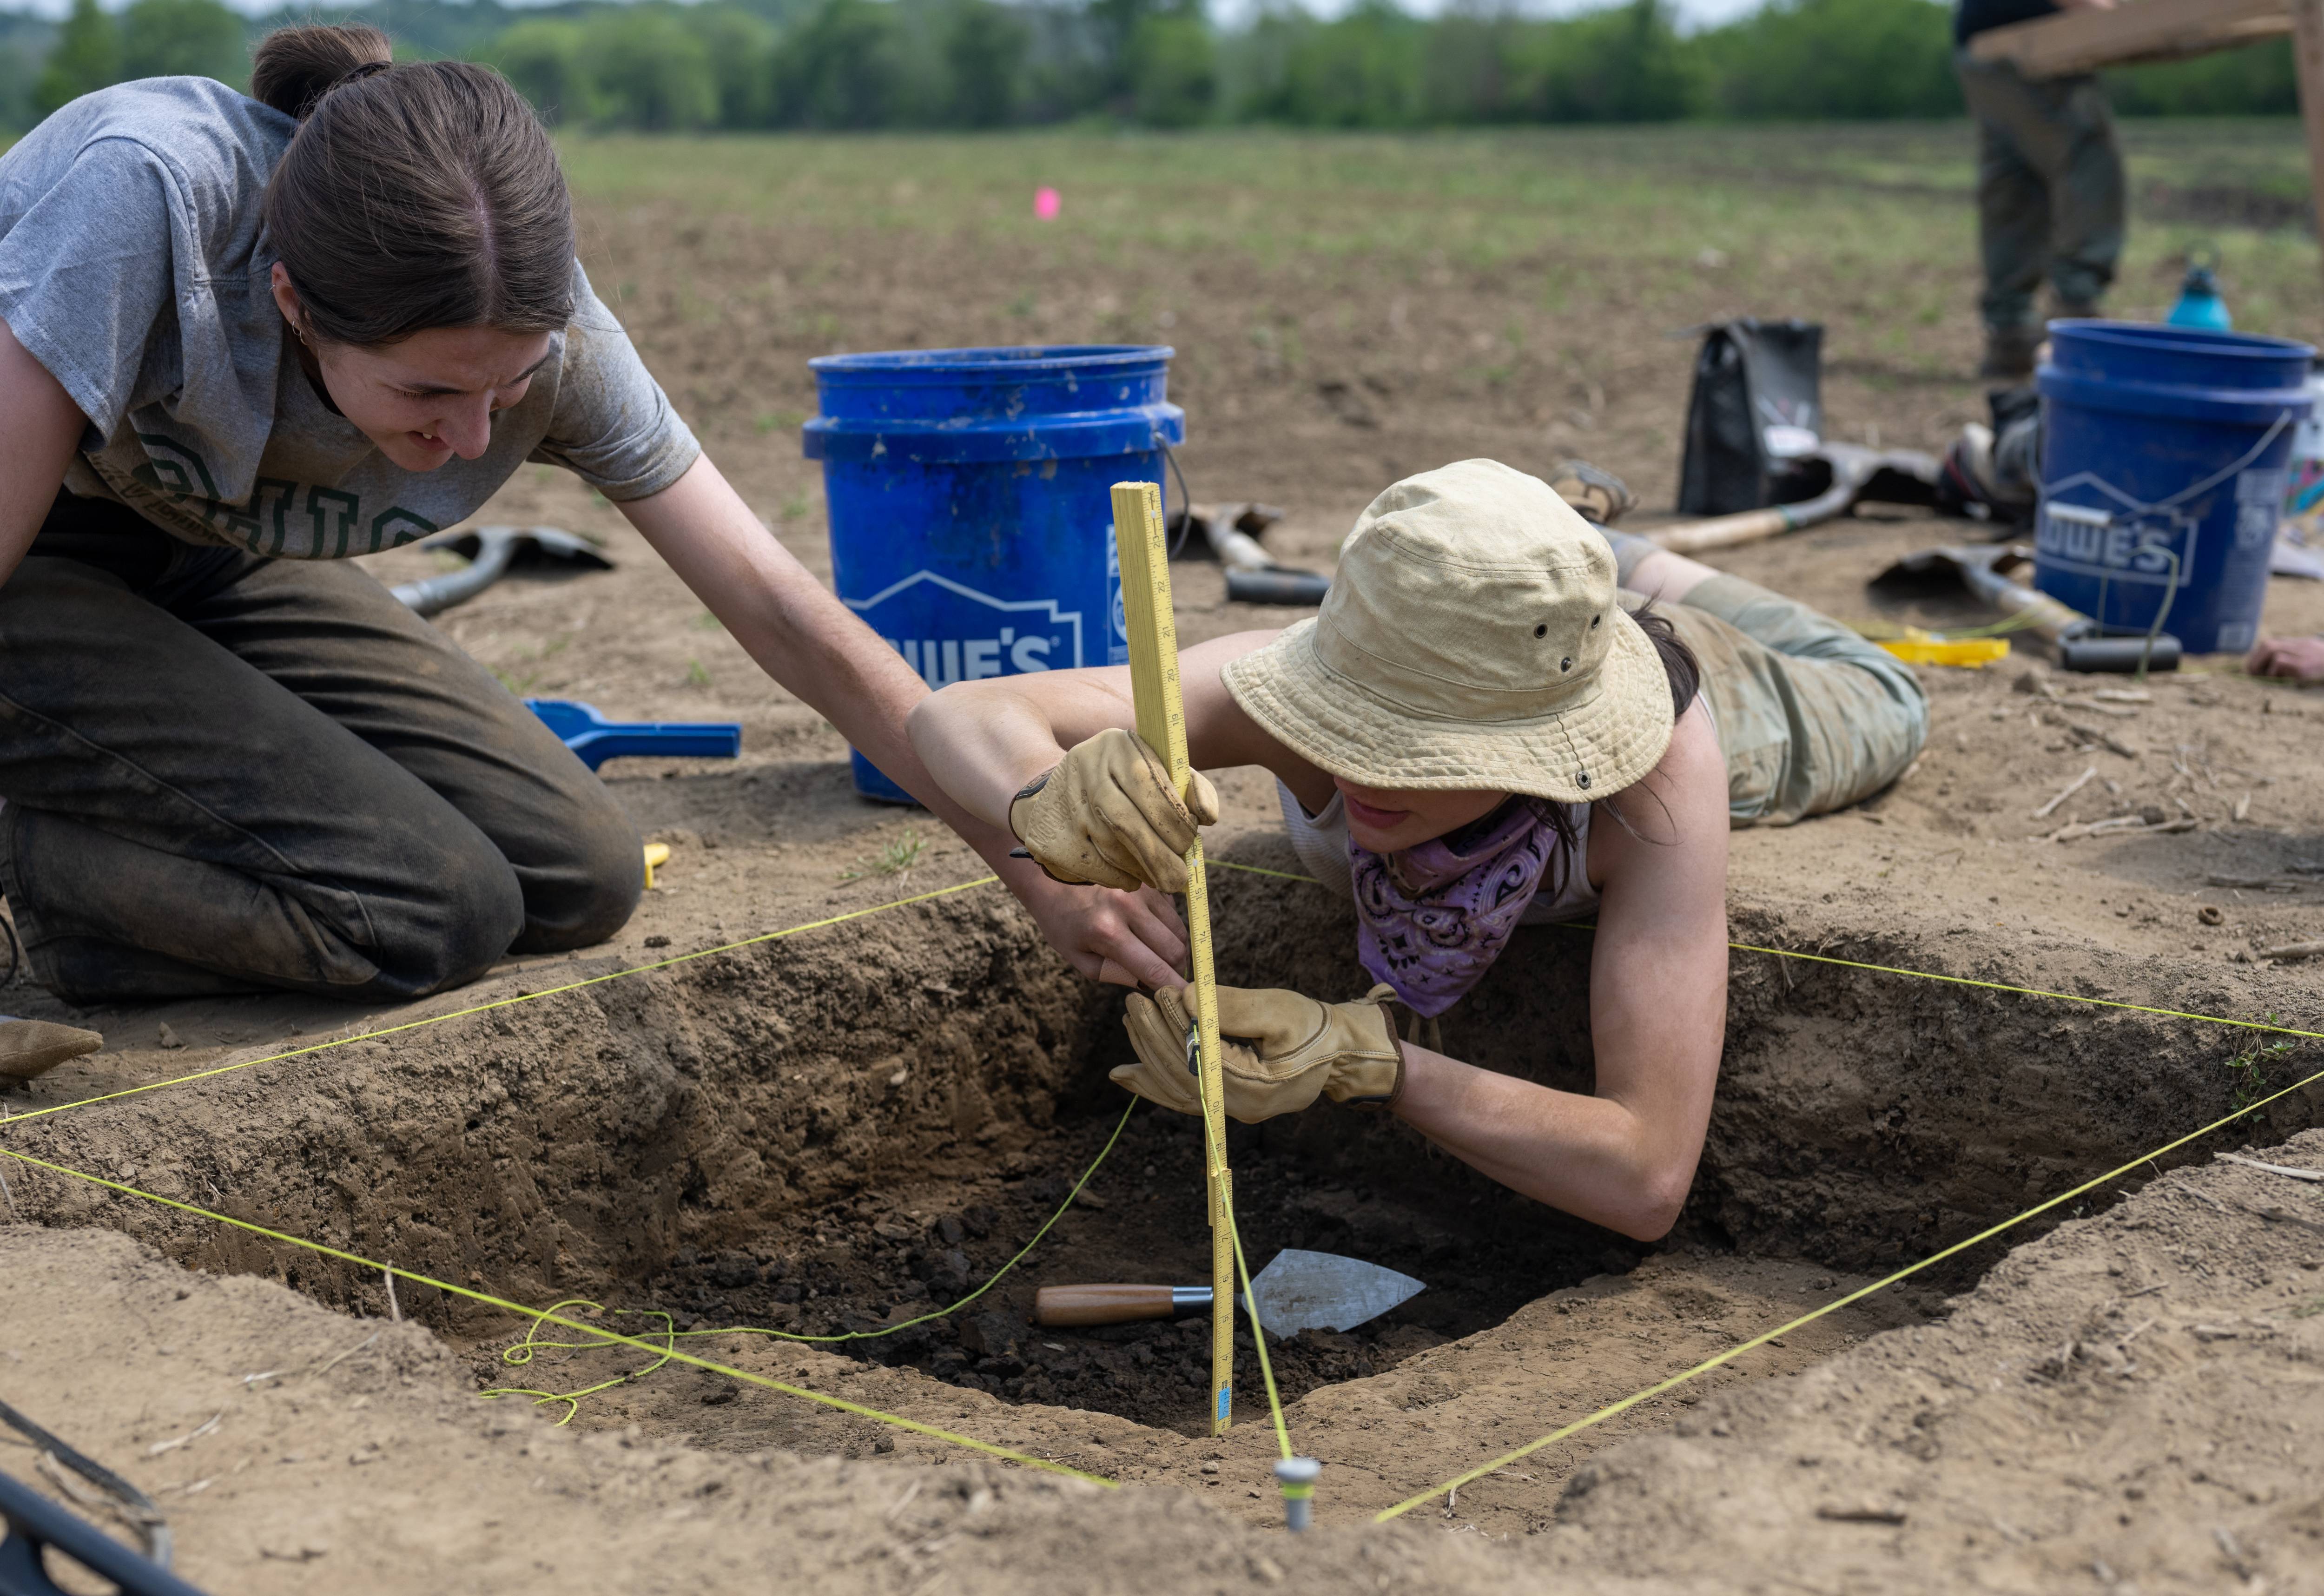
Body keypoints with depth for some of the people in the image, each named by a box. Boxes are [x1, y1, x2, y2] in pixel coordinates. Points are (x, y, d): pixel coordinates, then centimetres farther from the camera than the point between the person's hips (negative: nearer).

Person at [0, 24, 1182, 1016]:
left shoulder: (542, 329, -24)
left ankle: (135, 801, 13)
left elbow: (783, 615, -19)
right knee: (432, 911, -20)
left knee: (580, 882, -2)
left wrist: (1039, 871, -19)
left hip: (198, 558, 5)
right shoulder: (149, 194, -38)